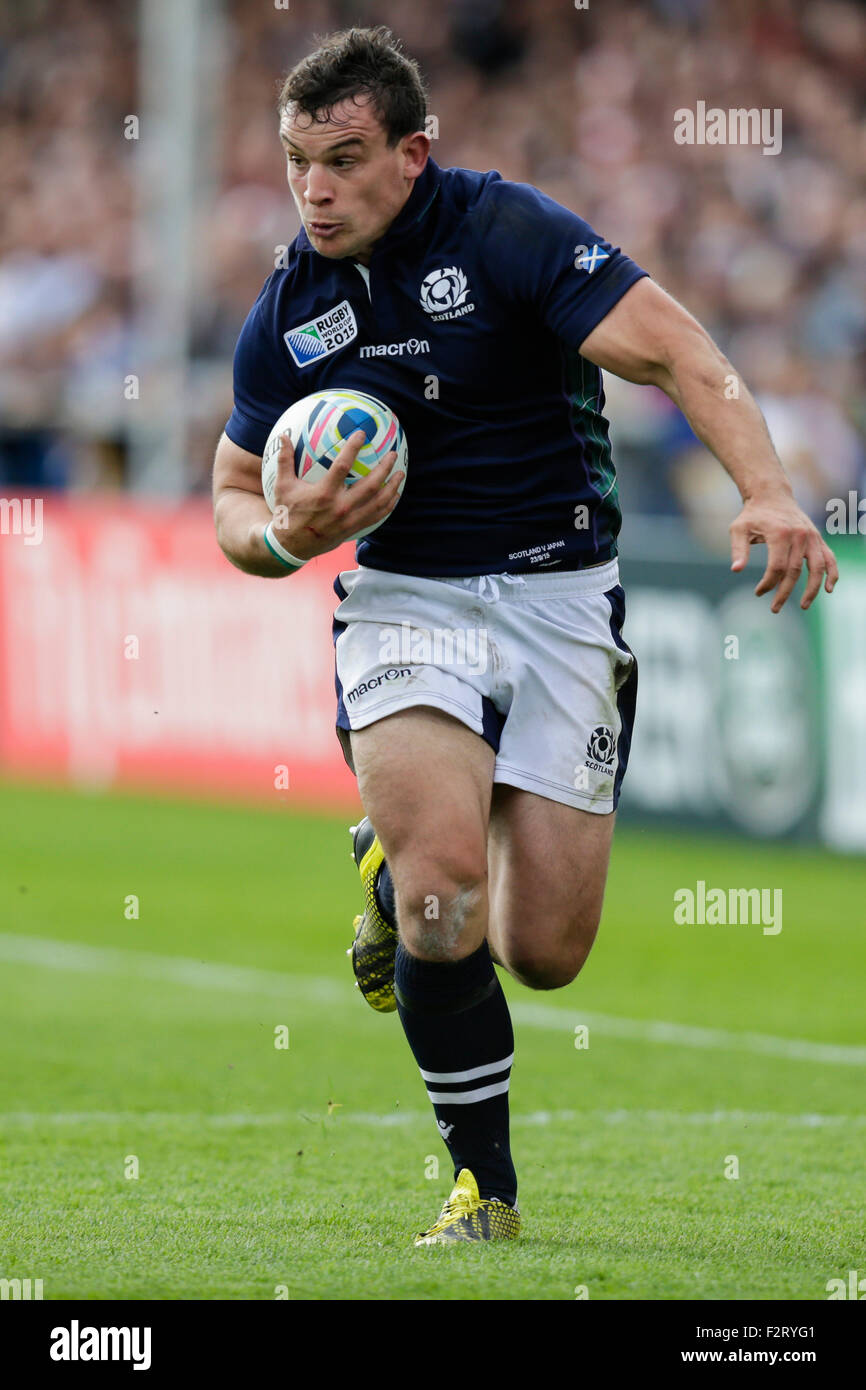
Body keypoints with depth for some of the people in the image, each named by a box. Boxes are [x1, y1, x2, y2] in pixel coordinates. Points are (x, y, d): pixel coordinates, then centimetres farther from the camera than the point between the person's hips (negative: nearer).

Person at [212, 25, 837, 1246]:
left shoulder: (507, 232, -13)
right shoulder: (288, 316, 1)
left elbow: (675, 352, -20)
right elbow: (234, 503, 12)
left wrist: (768, 493, -35)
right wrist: (285, 536, -13)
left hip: (561, 597, -1)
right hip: (405, 599, 1)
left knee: (546, 952, -3)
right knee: (444, 885, -23)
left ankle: (399, 860, 33)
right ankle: (484, 1184, -5)